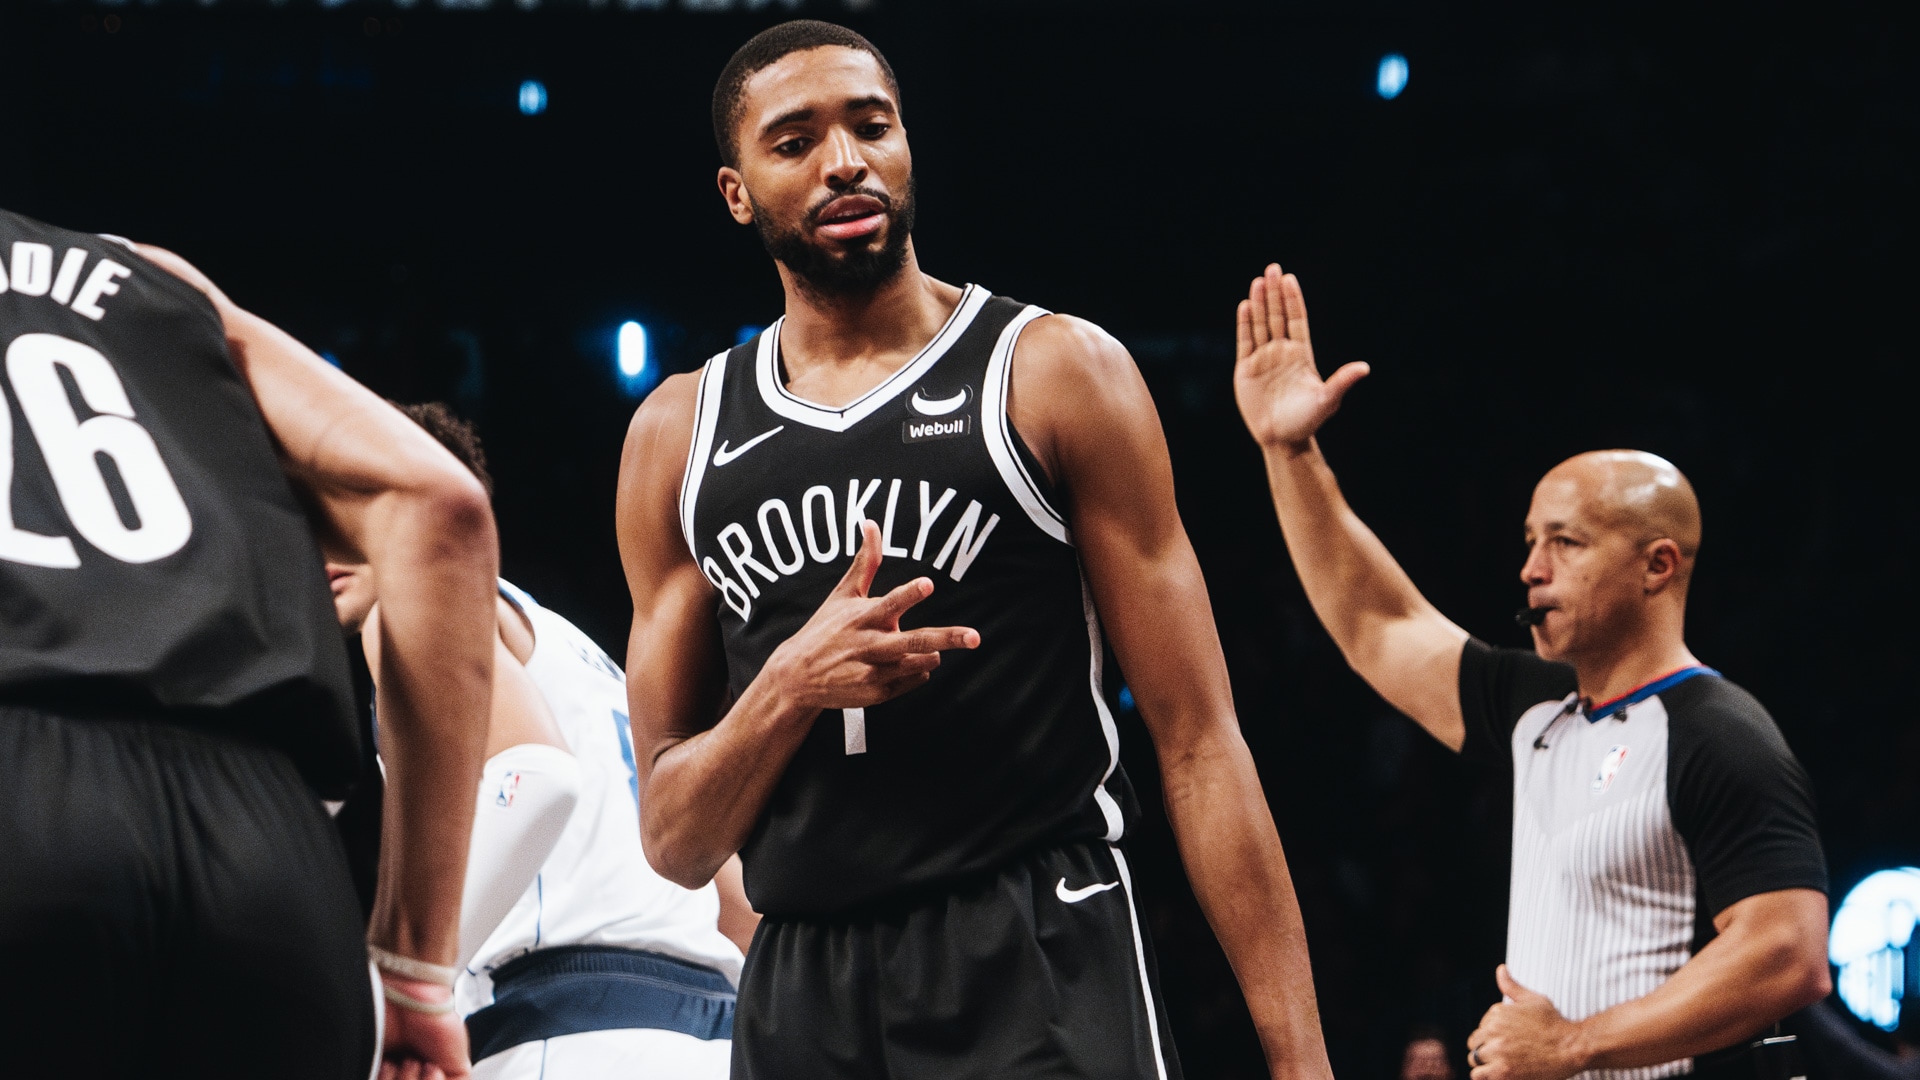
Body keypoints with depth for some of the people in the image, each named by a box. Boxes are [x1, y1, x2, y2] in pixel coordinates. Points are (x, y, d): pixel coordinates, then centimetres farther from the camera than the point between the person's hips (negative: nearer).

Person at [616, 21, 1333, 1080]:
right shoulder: (679, 437, 9)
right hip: (799, 995, 3)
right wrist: (789, 688, -12)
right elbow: (675, 842, 8)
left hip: (1038, 965, -3)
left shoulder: (1056, 372, 0)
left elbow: (1197, 741, -4)